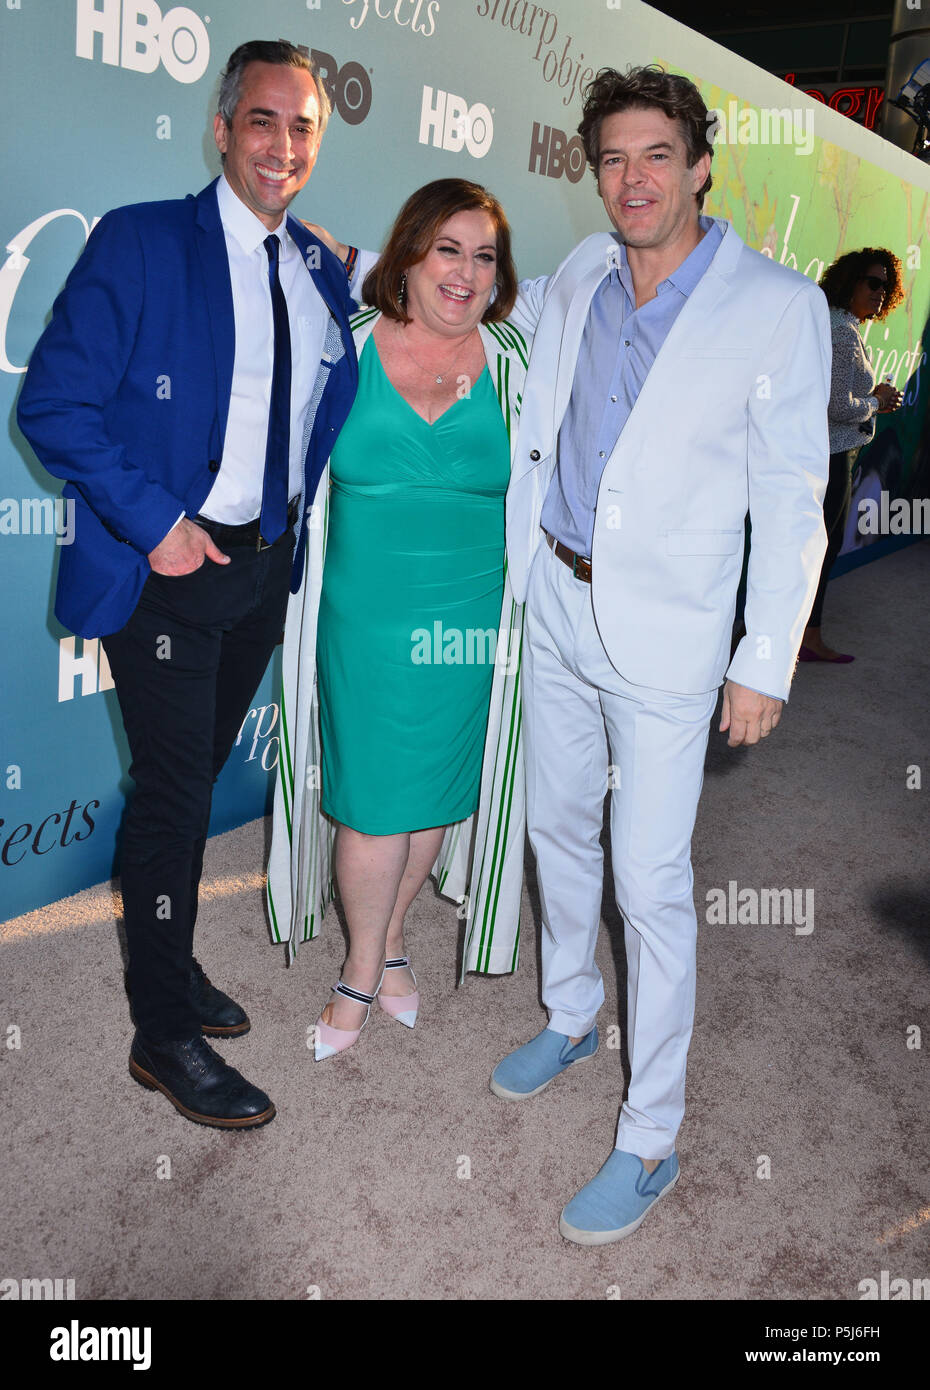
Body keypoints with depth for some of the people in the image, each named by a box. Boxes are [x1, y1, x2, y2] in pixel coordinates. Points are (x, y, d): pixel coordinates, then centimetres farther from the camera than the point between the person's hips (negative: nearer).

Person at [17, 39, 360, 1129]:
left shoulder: (325, 274, 9)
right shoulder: (140, 242, -9)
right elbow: (53, 404, -12)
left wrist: (294, 528, 4)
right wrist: (153, 521, -19)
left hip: (264, 562, 6)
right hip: (164, 563, -5)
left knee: (197, 776, 18)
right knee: (175, 790, -1)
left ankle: (168, 961, 38)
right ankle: (163, 1033, 17)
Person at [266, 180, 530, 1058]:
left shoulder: (511, 362, 3)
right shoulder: (345, 344, -2)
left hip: (469, 621, 2)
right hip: (364, 618, -2)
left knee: (437, 791, 12)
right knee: (372, 798, 2)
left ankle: (390, 936, 37)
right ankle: (363, 968, 26)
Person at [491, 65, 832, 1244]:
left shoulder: (777, 307, -10)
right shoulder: (571, 282, 4)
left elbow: (792, 500, -10)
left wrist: (765, 664, -11)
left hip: (665, 633, -5)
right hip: (556, 602, 6)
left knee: (649, 881, -2)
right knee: (557, 825, 18)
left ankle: (649, 1139, 16)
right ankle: (569, 1019, 42)